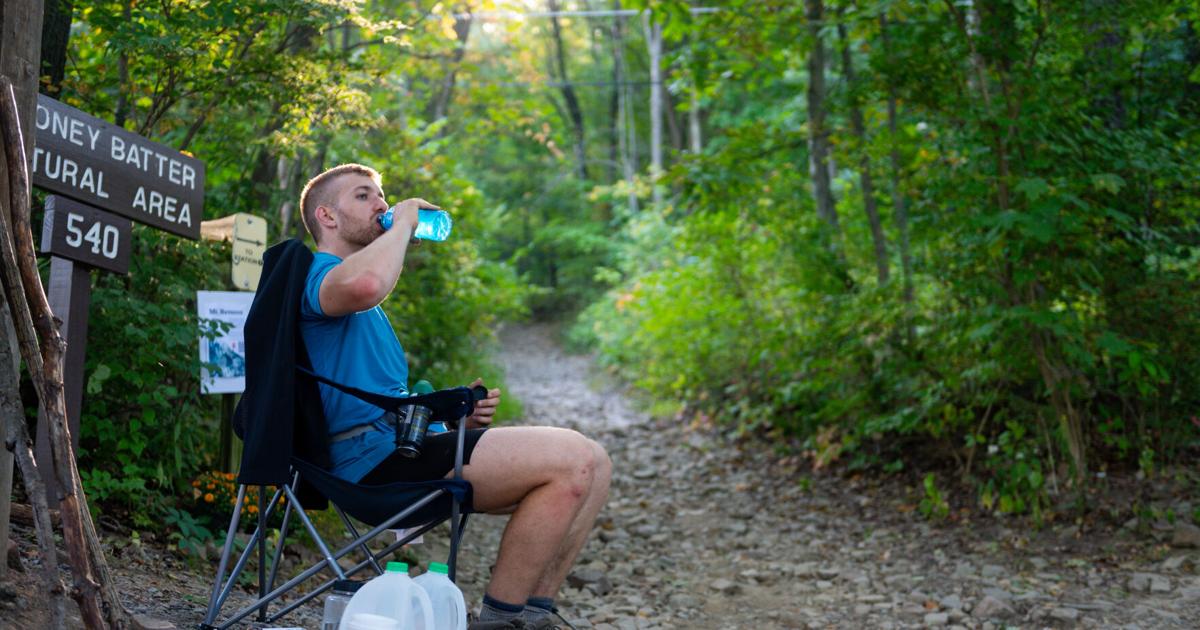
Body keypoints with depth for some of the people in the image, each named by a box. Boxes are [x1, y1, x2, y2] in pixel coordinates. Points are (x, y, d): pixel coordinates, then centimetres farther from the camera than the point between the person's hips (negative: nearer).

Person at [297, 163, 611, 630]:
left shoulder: (365, 309, 29)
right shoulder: (317, 273, -2)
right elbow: (366, 284, -29)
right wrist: (404, 221, -10)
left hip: (405, 444, 10)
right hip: (377, 455, -10)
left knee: (592, 464, 2)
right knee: (574, 461, -21)